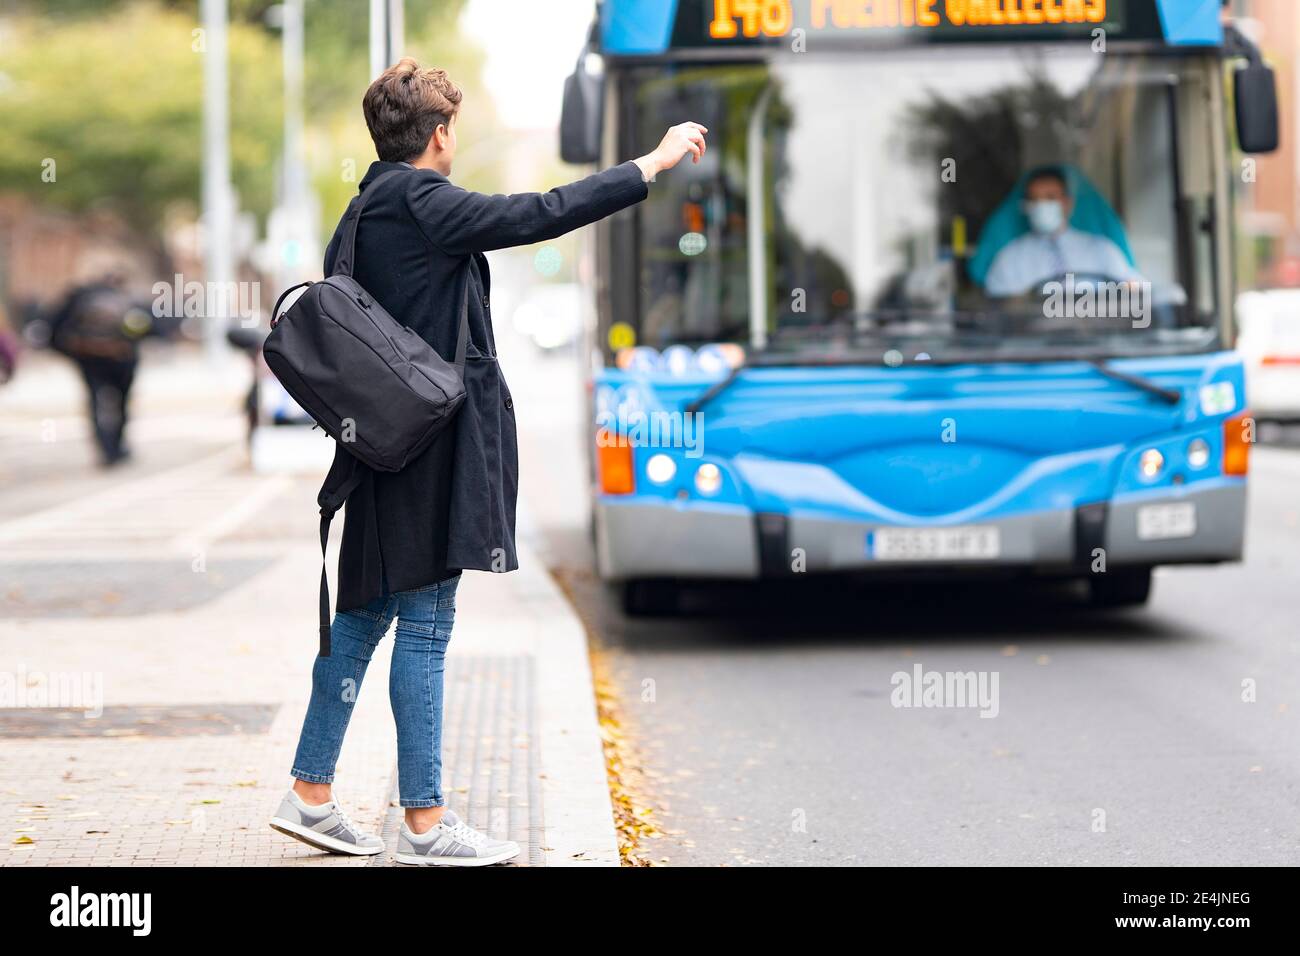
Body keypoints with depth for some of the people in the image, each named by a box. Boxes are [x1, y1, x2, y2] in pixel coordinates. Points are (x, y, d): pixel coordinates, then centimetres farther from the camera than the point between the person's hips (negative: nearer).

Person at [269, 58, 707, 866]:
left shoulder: (363, 215, 14)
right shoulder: (417, 203, -14)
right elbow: (538, 216, -18)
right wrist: (652, 165, -11)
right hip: (432, 443, -9)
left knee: (365, 610, 14)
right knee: (425, 625, -4)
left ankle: (310, 794, 19)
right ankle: (425, 822, 2)